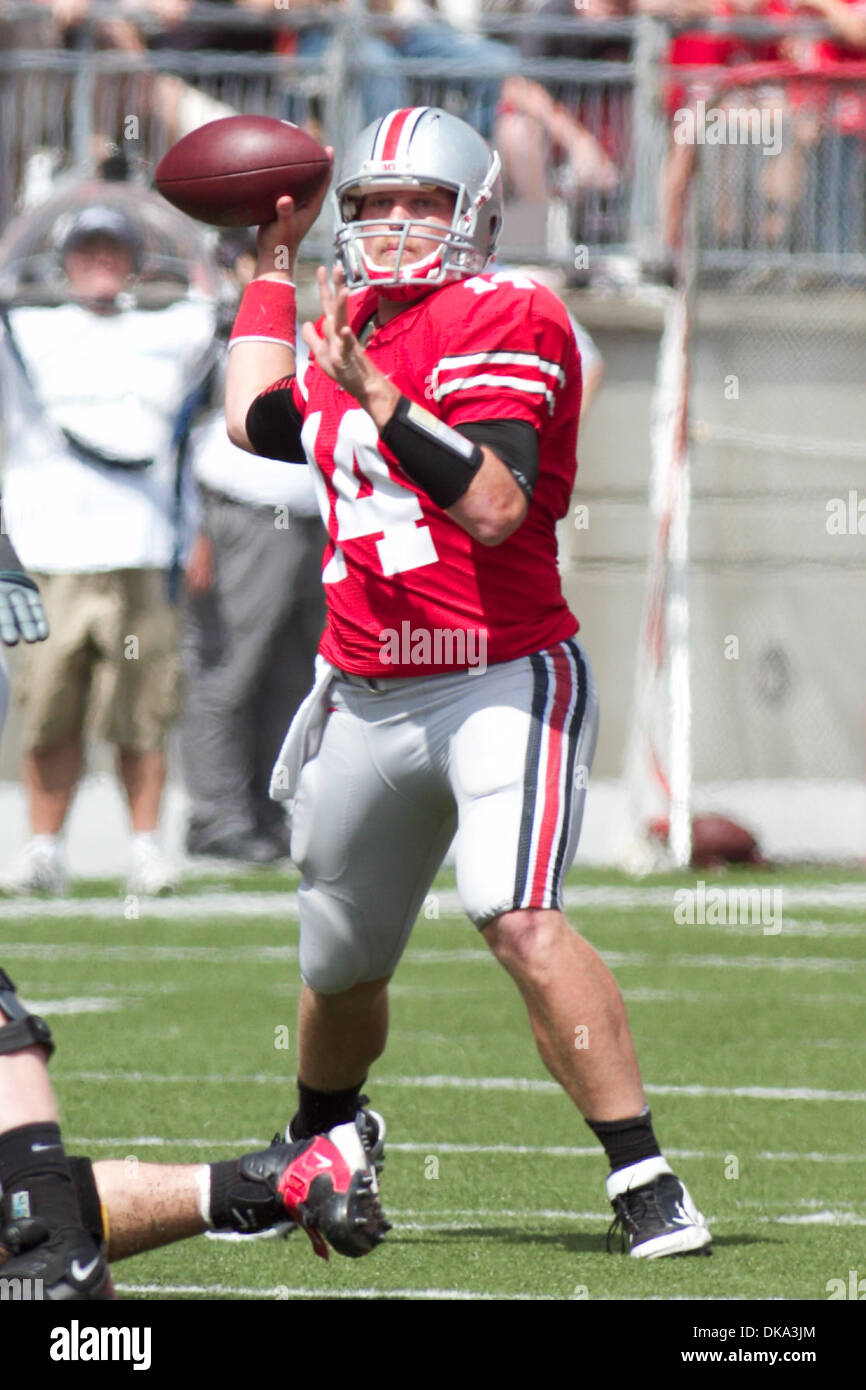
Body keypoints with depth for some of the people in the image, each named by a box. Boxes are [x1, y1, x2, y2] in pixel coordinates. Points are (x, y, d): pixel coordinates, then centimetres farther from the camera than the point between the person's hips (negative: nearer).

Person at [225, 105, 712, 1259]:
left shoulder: (503, 322, -12)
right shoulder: (358, 326, 12)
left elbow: (493, 506, -23)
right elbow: (259, 423, 25)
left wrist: (379, 398, -31)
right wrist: (275, 263, 25)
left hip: (499, 682, -7)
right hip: (366, 697, 7)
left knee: (519, 918, -27)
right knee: (340, 968, 17)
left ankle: (644, 1181, -25)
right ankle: (314, 1154, 43)